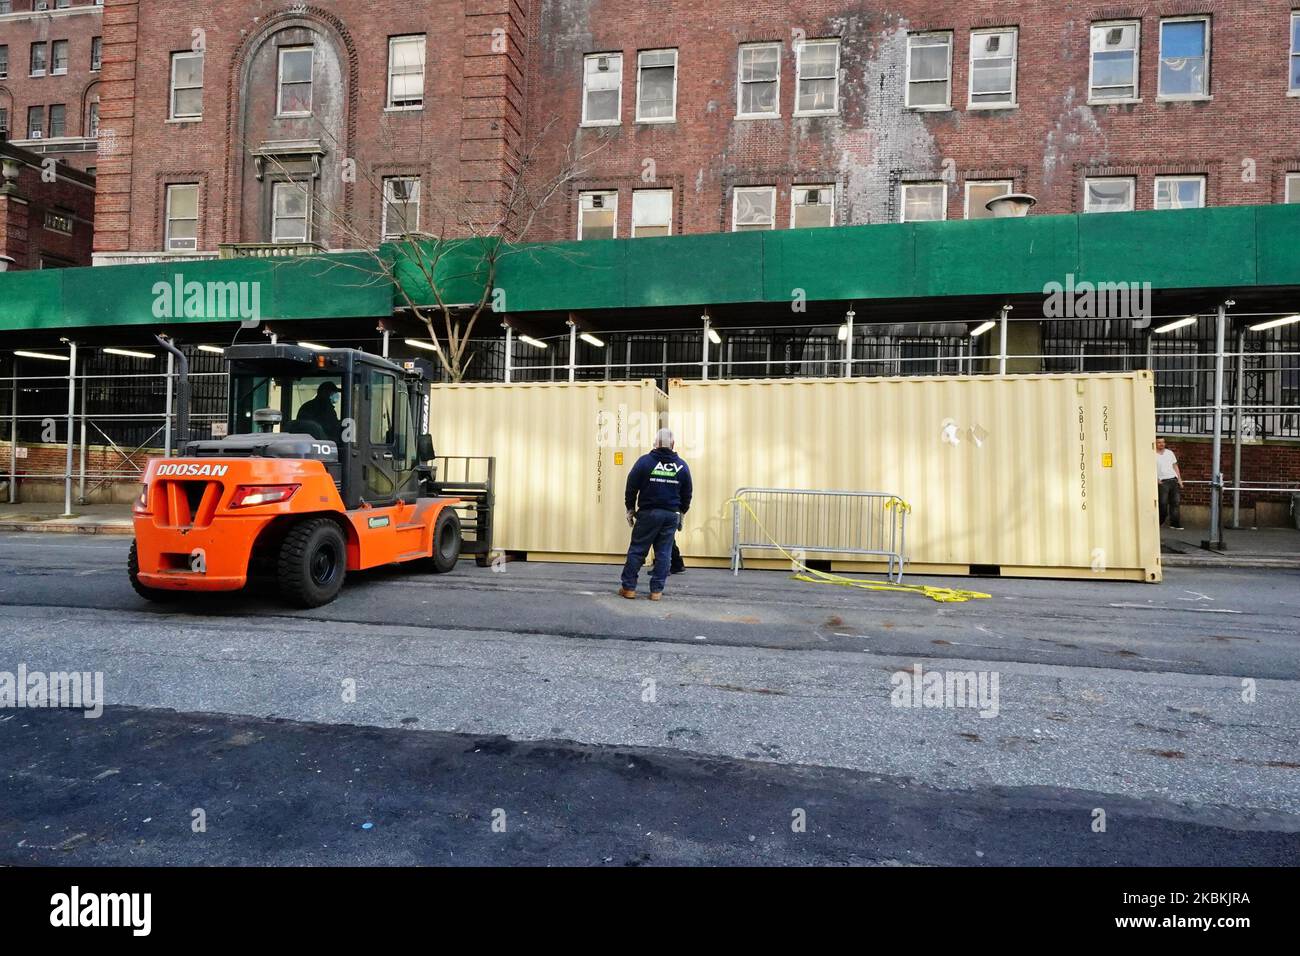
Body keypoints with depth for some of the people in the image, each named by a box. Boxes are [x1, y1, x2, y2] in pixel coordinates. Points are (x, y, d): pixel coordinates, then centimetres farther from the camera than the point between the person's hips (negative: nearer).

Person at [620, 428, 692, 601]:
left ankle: (629, 587, 9)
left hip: (648, 513, -2)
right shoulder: (681, 465, 3)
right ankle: (657, 590, 8)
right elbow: (687, 494, 9)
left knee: (637, 550, 6)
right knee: (663, 553, 7)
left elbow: (631, 487, -4)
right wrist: (682, 512, 22)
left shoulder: (645, 461, -6)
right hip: (671, 515, 2)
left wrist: (630, 508, 8)